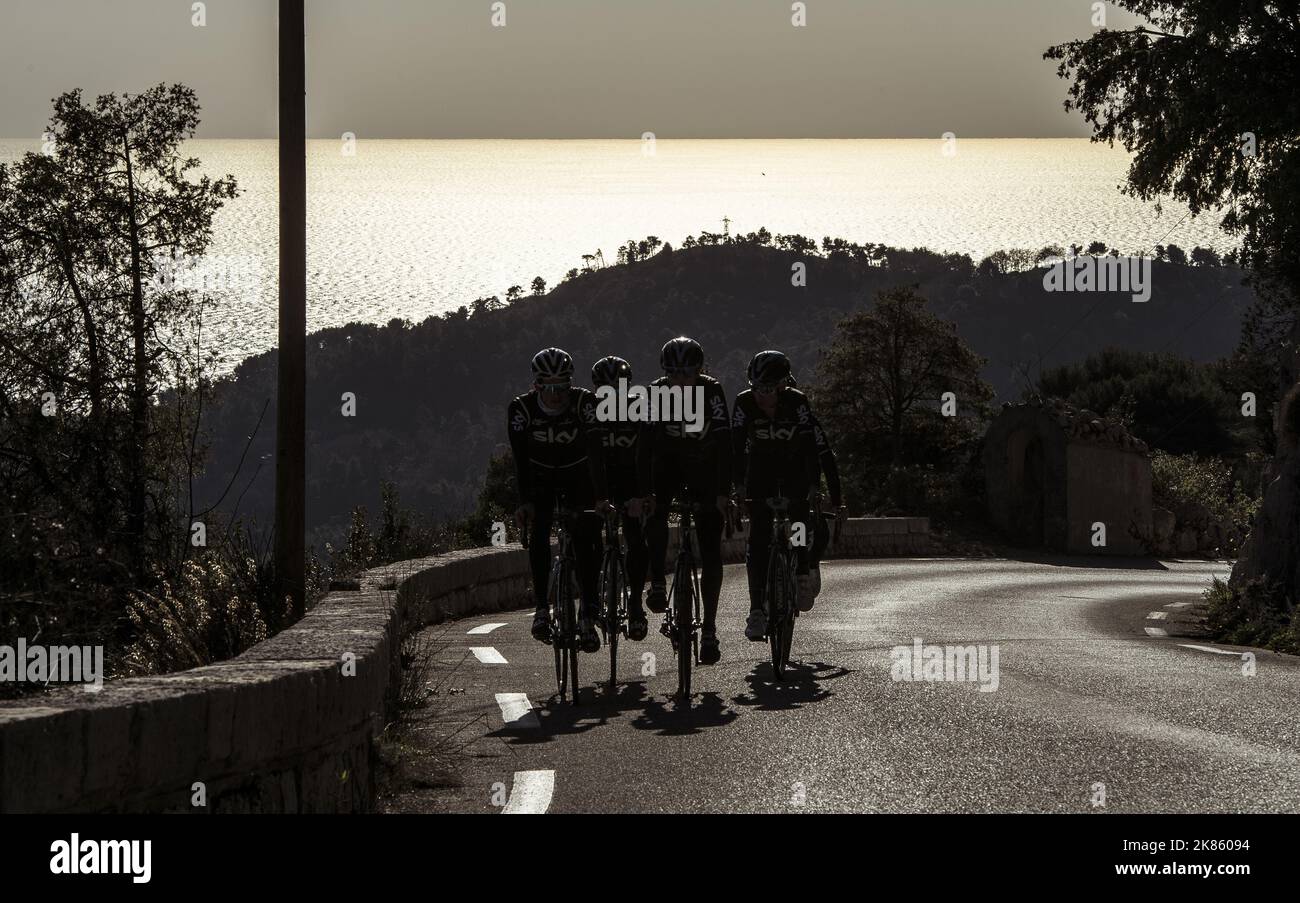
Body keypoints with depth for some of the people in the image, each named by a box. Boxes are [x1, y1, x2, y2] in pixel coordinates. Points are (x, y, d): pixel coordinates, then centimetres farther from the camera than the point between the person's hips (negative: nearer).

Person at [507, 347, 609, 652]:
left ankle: (589, 614, -13)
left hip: (578, 475, -1)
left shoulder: (585, 402, -26)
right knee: (538, 530, -21)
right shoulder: (521, 408, -24)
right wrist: (525, 502, -37)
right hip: (541, 476, 1)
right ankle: (542, 607, -13)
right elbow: (520, 458, -27)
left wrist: (600, 497, -43)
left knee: (587, 536, -17)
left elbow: (595, 450, -33)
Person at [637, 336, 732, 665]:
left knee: (711, 551, -8)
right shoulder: (655, 392, -21)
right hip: (668, 462, 1)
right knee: (655, 512, -30)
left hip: (705, 467, -1)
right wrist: (644, 492, -32)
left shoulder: (712, 391, -24)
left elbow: (724, 443, -28)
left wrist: (724, 492, -35)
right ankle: (657, 583, -12)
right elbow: (645, 444, -25)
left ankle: (709, 630, -4)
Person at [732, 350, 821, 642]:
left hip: (794, 468, 0)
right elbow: (736, 445, -19)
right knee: (758, 538, -10)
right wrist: (739, 484, -26)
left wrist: (812, 484, -30)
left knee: (799, 517, -21)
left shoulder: (797, 402, -22)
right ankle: (757, 609, -12)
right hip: (760, 470, 0)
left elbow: (811, 445, -23)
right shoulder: (745, 403, -20)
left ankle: (803, 574, 5)